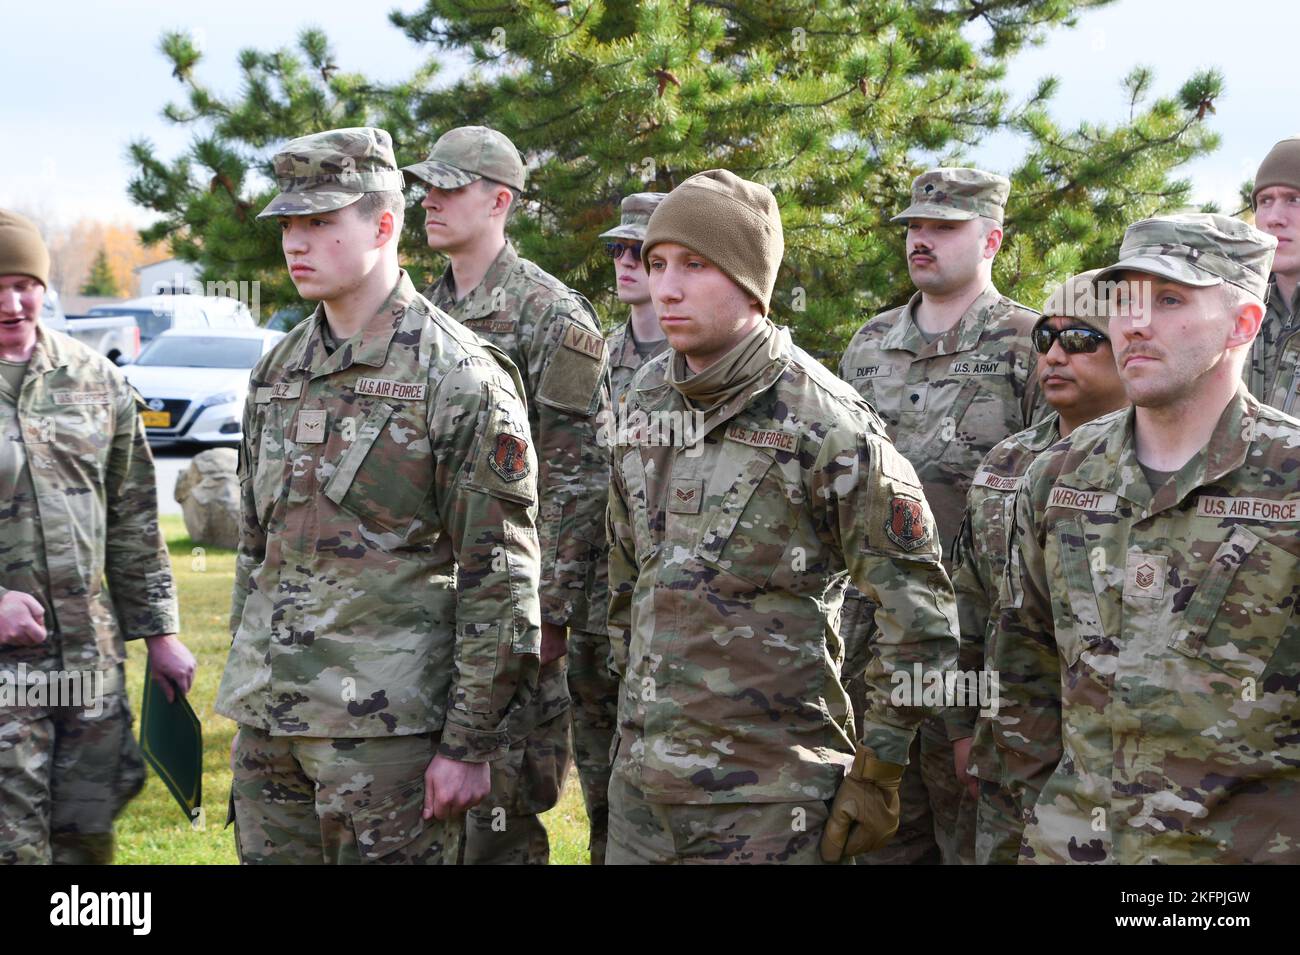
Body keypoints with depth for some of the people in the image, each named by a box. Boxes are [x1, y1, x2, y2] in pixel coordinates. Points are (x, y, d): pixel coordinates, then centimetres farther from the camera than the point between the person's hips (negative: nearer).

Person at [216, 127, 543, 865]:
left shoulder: (462, 378, -9)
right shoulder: (277, 373, 13)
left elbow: (501, 581, -11)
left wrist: (470, 744, -12)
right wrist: (244, 695, 18)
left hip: (385, 722, -6)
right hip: (269, 718, 7)